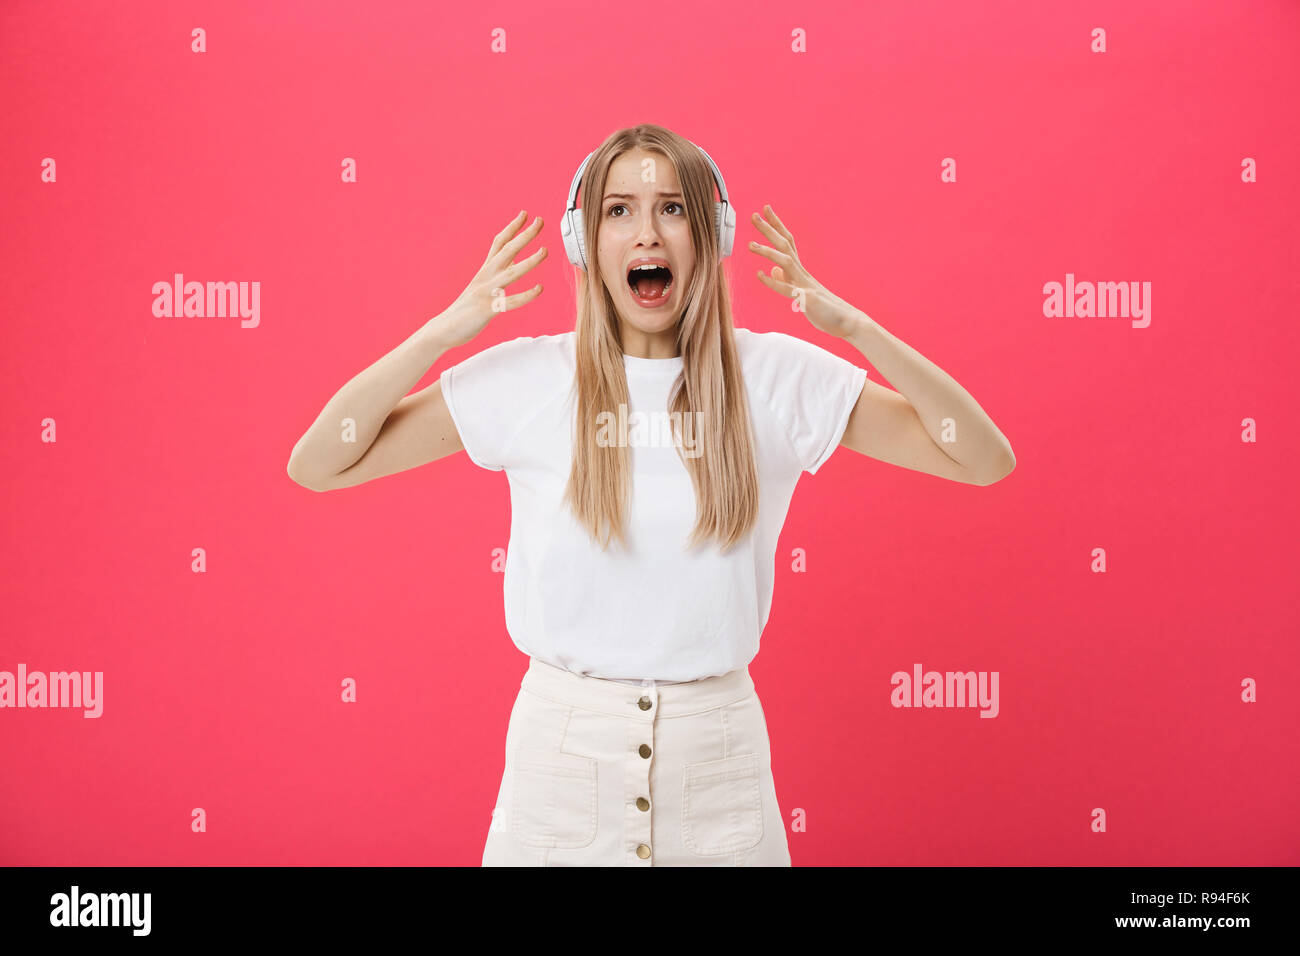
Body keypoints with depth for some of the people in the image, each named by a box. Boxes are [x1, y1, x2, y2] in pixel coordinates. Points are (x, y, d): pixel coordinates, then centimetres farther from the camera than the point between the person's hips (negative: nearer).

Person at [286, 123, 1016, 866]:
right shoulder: (526, 380, -5)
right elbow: (316, 466, -4)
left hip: (717, 751, 1)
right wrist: (447, 330, -13)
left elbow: (987, 461, -5)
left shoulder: (779, 378, -4)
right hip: (562, 743, 0)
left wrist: (850, 324, -13)